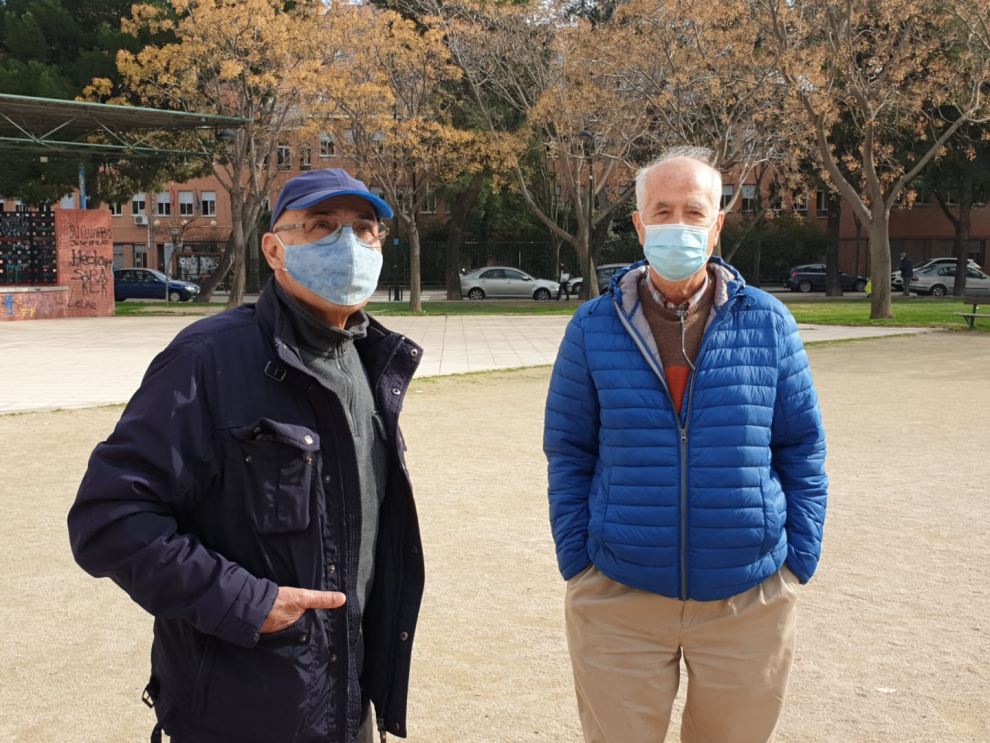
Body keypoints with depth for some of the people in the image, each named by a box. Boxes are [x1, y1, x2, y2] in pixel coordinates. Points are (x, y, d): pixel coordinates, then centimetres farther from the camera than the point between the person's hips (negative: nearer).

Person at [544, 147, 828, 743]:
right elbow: (568, 454, 3)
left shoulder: (769, 322, 0)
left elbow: (802, 450, 5)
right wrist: (577, 567, -1)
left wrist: (799, 561, 1)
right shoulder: (594, 329, -1)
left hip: (751, 600, 1)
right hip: (618, 603, 0)